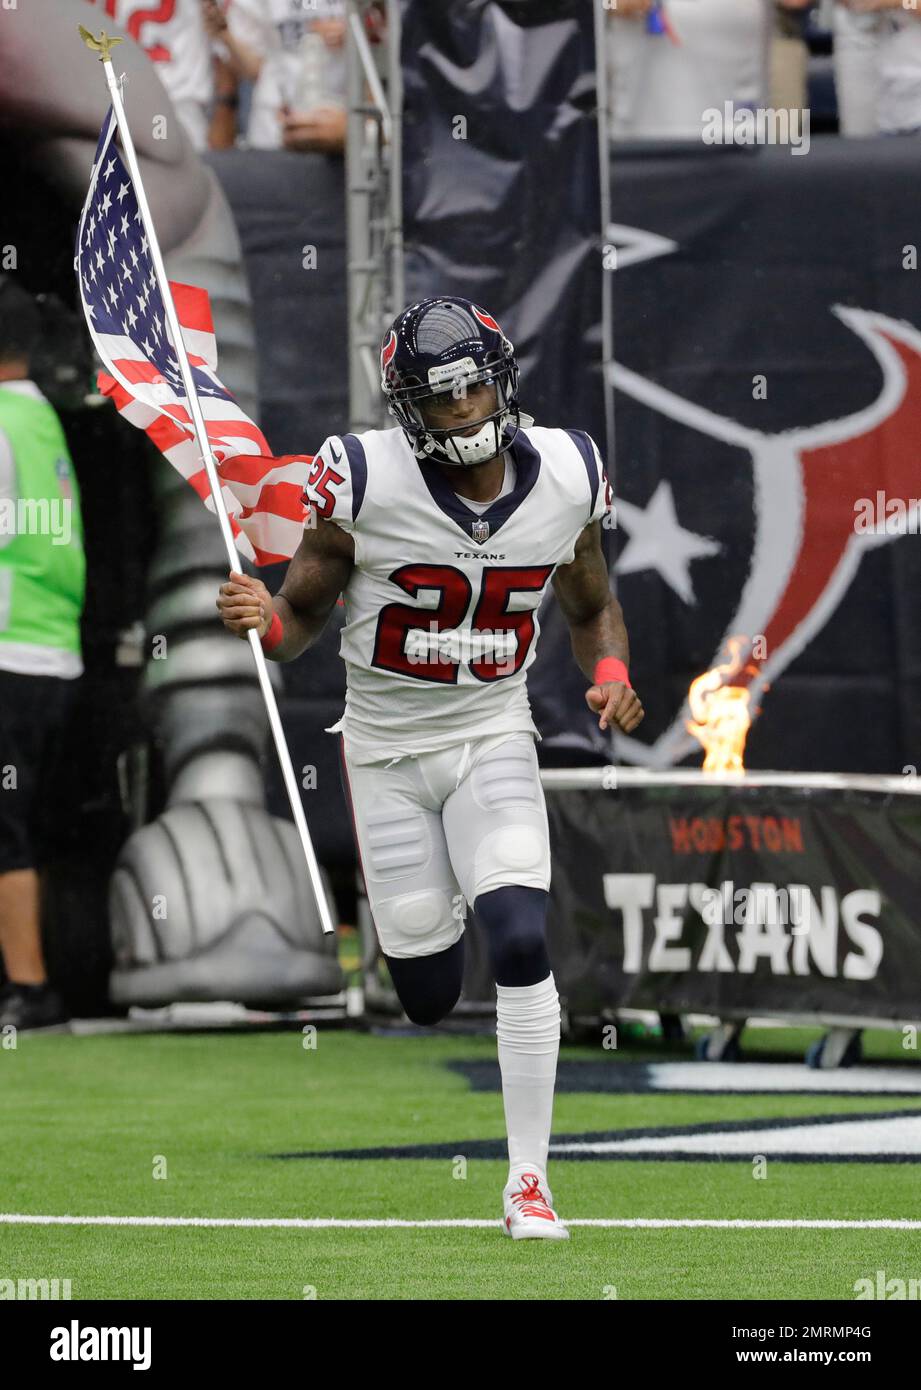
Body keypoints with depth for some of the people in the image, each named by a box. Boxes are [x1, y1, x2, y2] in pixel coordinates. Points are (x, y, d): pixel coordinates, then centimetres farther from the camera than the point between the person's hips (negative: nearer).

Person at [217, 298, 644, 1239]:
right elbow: (305, 612, -6)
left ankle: (529, 1179, -10)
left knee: (522, 947, -19)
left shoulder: (565, 479, -7)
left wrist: (611, 677, -9)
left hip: (494, 738, 1)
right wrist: (265, 622, -29)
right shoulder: (367, 483, -18)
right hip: (388, 747, -1)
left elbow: (592, 607, 11)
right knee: (427, 996, 3)